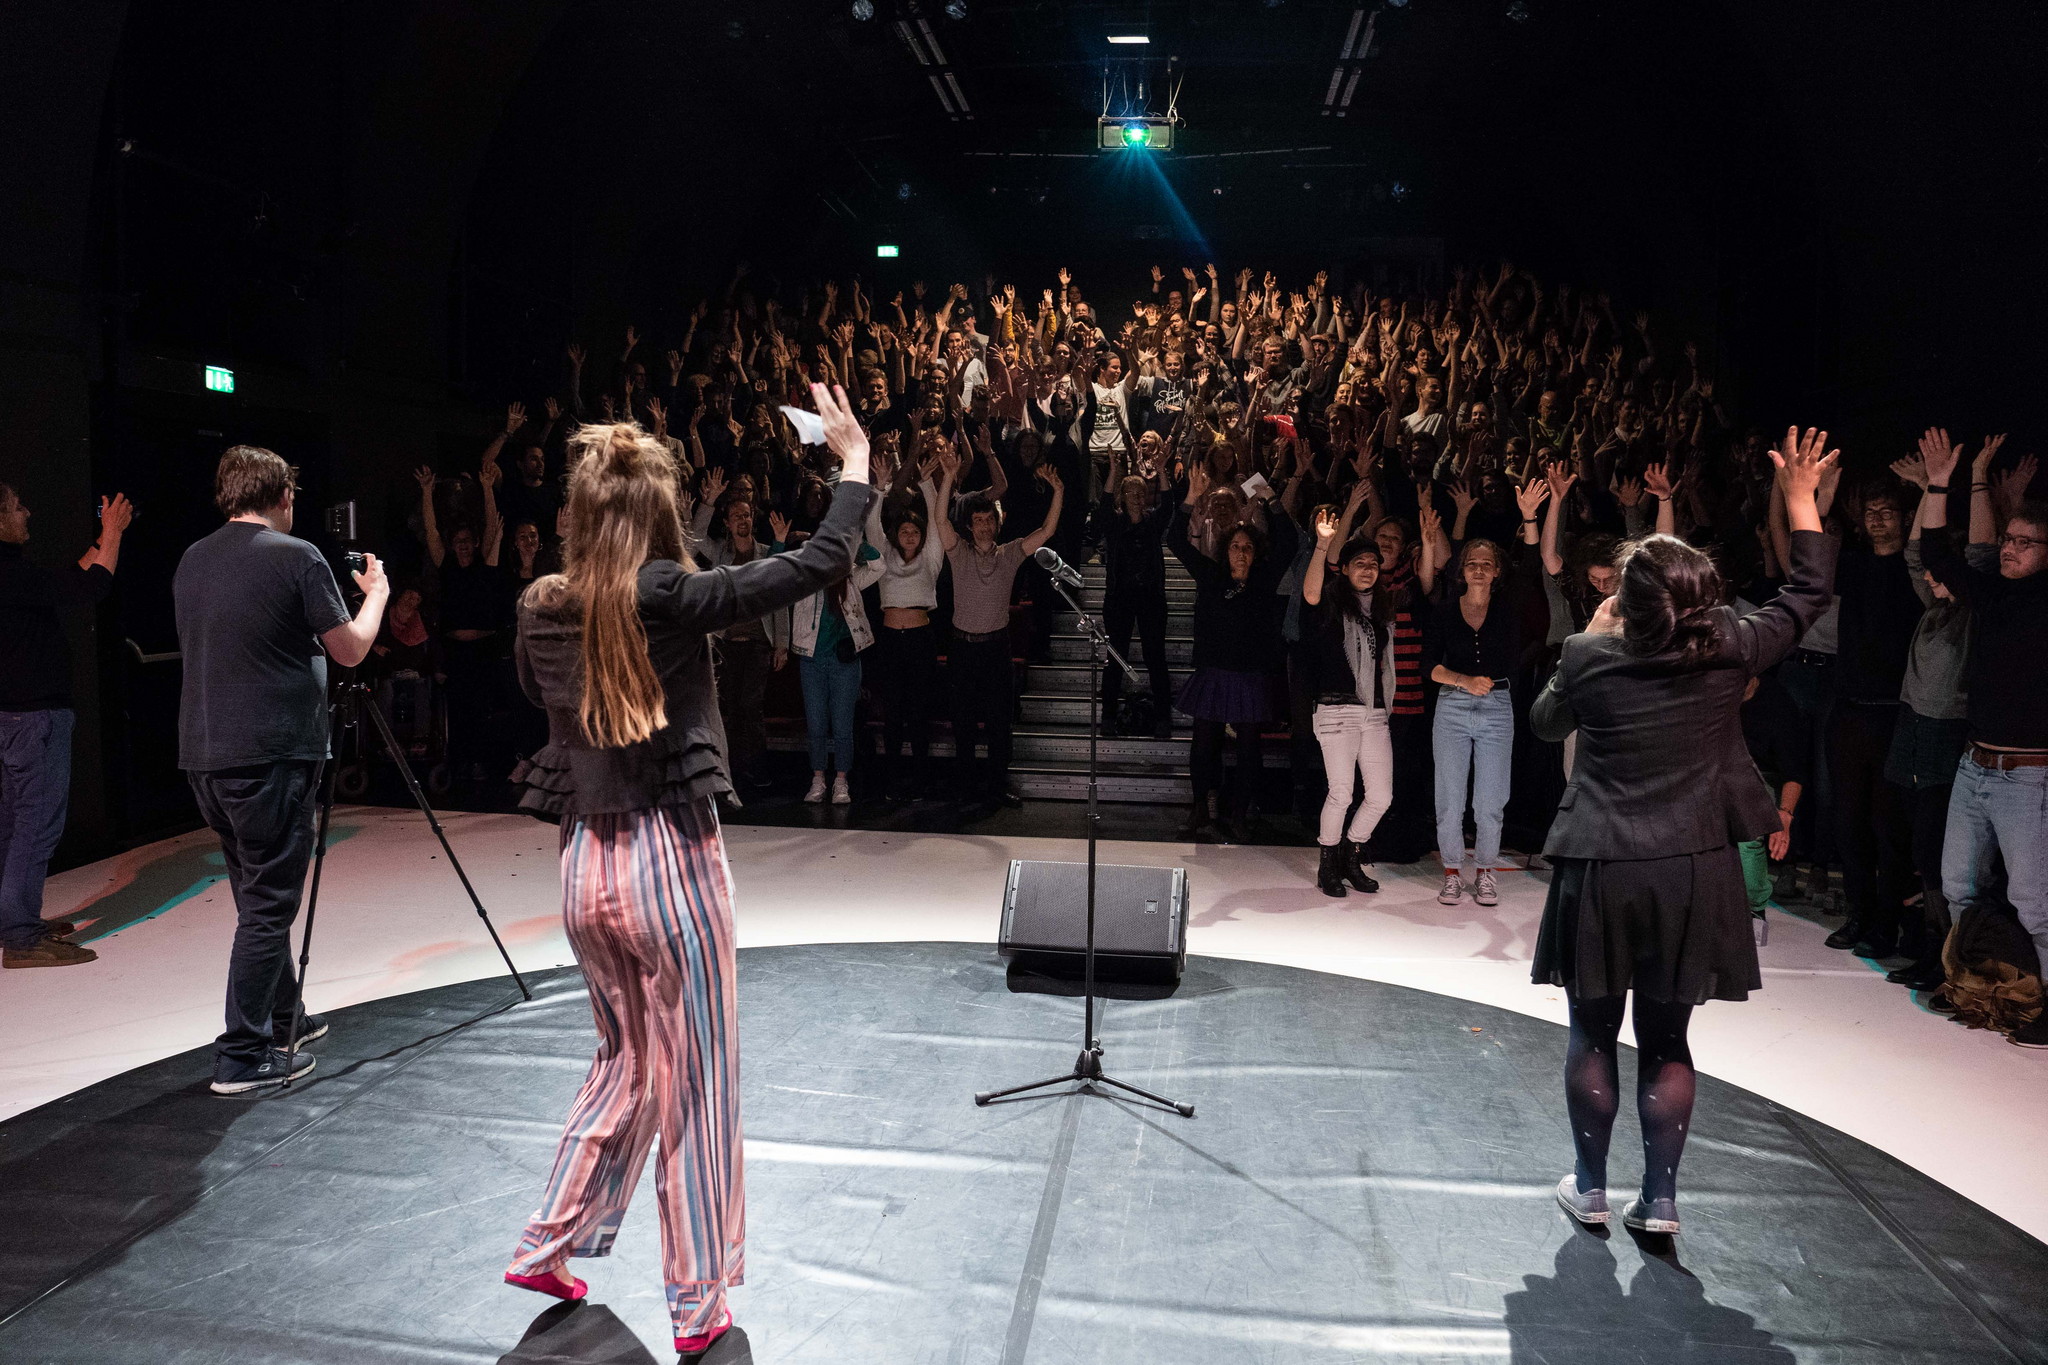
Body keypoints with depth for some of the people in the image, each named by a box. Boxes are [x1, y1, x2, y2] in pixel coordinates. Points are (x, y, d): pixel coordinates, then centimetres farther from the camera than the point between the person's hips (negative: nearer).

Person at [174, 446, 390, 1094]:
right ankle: (244, 1057, 1)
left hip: (203, 755, 8)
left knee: (259, 894, 19)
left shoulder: (191, 560, 11)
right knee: (268, 905, -1)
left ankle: (280, 1016, 32)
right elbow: (349, 649, -4)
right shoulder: (296, 557, -10)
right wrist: (376, 593, 14)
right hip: (272, 754, -7)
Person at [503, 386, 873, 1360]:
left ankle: (546, 1249, 34)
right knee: (696, 1082, 9)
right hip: (670, 861, -6)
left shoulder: (541, 610, 0)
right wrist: (853, 462, -4)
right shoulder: (668, 597, -16)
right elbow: (819, 565, -16)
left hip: (583, 867, 6)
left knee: (625, 1064, 26)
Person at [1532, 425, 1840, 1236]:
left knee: (1593, 1034, 14)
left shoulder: (1589, 657, -9)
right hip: (1692, 873, 2)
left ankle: (1591, 1188, 24)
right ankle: (1659, 1199, 18)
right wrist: (1801, 499, 19)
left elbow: (1545, 722, 11)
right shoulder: (1729, 652, -5)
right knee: (1666, 1040, 13)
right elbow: (1810, 593, 11)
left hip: (1600, 871, -1)